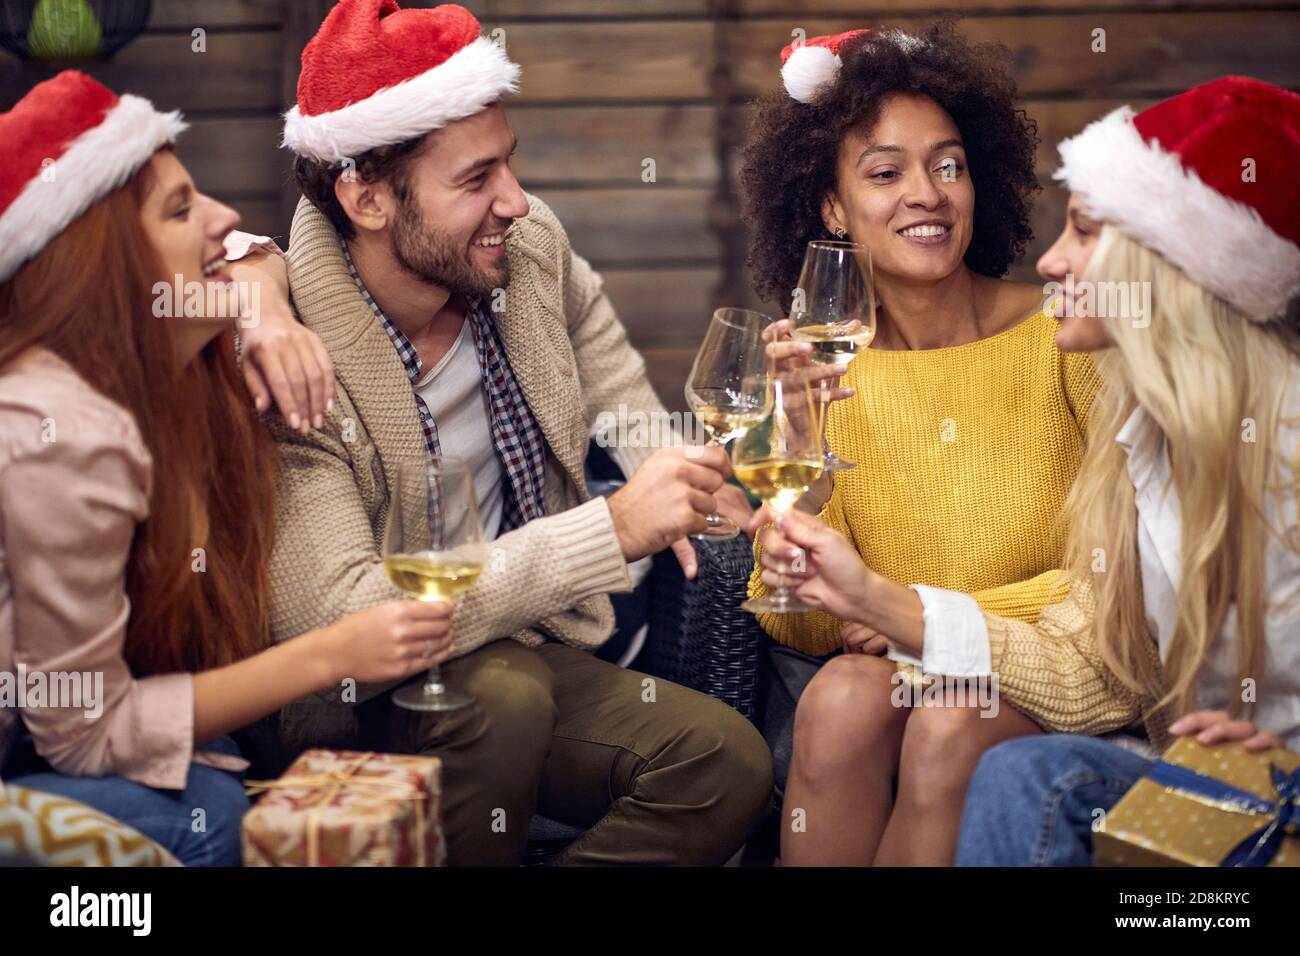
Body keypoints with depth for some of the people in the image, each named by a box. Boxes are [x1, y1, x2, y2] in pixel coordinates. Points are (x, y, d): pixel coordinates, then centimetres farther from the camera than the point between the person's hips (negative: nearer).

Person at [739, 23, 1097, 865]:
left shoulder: (1063, 336, -8)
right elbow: (804, 628, -4)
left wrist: (943, 614, -12)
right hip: (886, 664, 2)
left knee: (948, 729, -32)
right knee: (843, 697, -30)